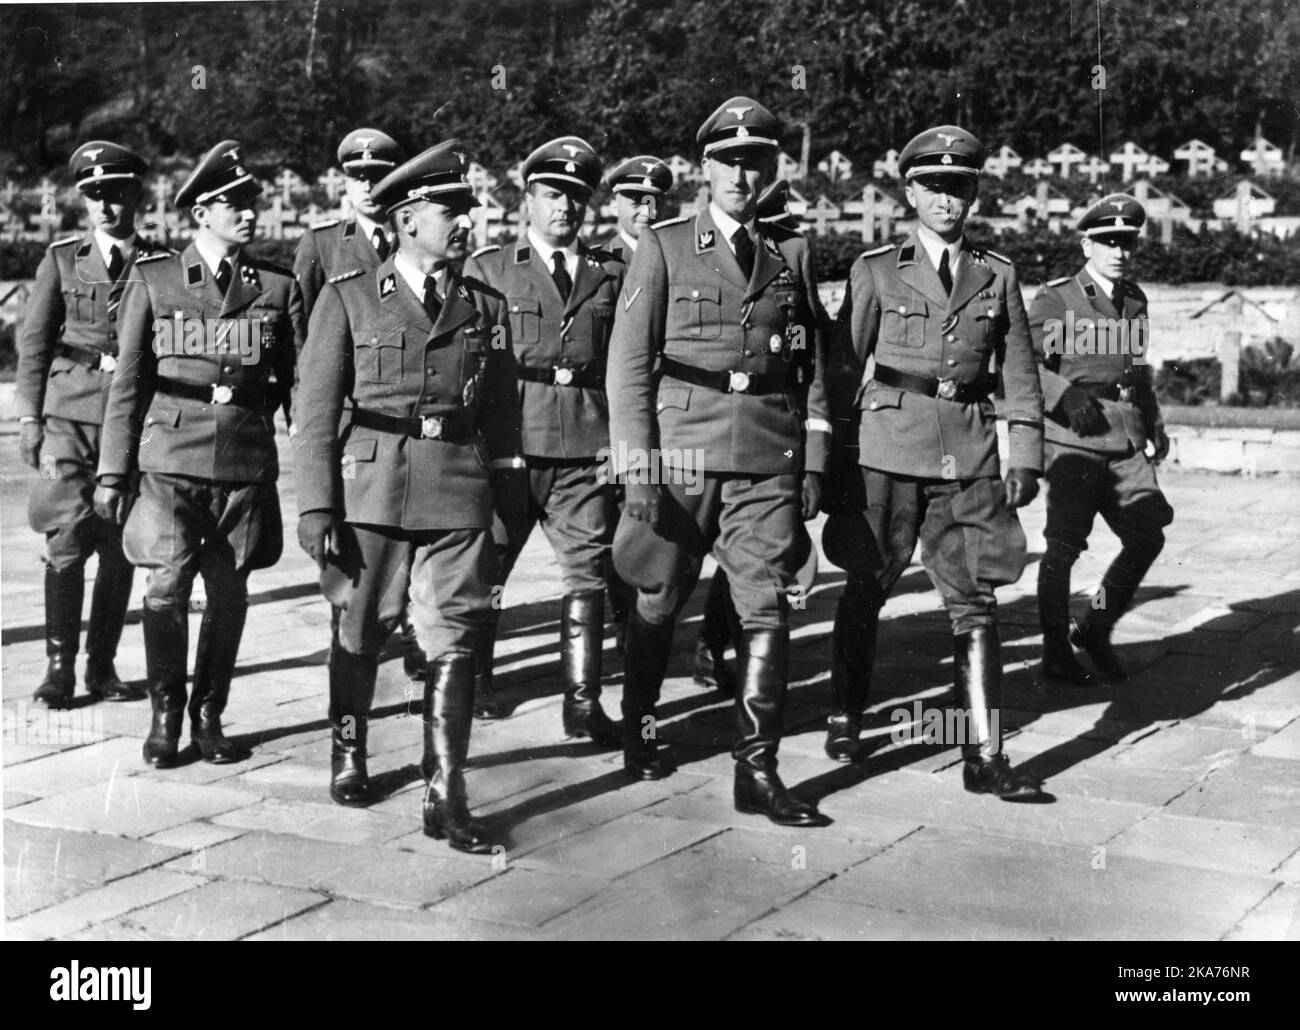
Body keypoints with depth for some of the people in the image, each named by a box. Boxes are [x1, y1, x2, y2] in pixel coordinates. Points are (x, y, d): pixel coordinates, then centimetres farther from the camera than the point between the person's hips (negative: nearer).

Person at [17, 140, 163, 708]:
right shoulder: (61, 259, 8)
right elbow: (34, 342, 8)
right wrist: (29, 416, 1)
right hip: (70, 415, -1)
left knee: (120, 549, 3)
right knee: (67, 541, -8)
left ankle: (102, 667, 14)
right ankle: (59, 666, 1)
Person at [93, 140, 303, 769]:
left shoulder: (278, 286, 7)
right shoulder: (154, 281, 5)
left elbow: (300, 383, 8)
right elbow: (128, 382, 6)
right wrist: (113, 470, 4)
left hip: (248, 461, 2)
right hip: (171, 458, -1)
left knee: (229, 592, 5)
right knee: (167, 586, -9)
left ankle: (209, 716, 20)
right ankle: (165, 714, 9)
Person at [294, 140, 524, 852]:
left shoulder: (481, 306, 11)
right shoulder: (348, 299, 3)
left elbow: (501, 412, 13)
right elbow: (315, 412, -1)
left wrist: (509, 496, 10)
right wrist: (315, 506, -7)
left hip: (458, 493, 2)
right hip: (369, 490, -1)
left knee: (454, 642, -4)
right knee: (359, 634, 11)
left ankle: (445, 798, 0)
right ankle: (348, 754, 35)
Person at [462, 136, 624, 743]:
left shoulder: (609, 274, 14)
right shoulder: (488, 268, 10)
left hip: (587, 448, 1)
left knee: (587, 575, -2)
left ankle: (582, 703, 3)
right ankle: (473, 684, 26)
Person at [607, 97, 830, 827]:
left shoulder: (793, 253, 10)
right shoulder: (664, 247, 2)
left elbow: (813, 364, 12)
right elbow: (628, 362, -1)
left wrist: (814, 460, 4)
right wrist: (638, 465, -8)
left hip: (769, 457, 2)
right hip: (681, 450, -1)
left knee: (769, 608, -5)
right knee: (659, 602, 10)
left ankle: (759, 770, 1)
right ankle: (639, 731, 33)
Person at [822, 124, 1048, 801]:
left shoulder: (998, 276, 9)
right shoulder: (875, 271, 3)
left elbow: (1020, 377, 10)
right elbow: (845, 366, 4)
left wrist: (1026, 460, 3)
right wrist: (833, 453, 1)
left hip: (970, 454, 2)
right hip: (890, 447, -1)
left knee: (975, 601, -3)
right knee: (866, 590, 8)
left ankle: (984, 757, -2)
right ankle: (845, 719, 29)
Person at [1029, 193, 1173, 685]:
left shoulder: (1135, 300, 16)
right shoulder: (1056, 299, -4)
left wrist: (1154, 423, 20)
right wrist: (1065, 395, -23)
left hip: (1125, 442, 6)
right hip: (1074, 439, -6)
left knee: (1148, 537, 1)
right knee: (1064, 546, -4)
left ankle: (1095, 629, 19)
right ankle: (1056, 653, 9)